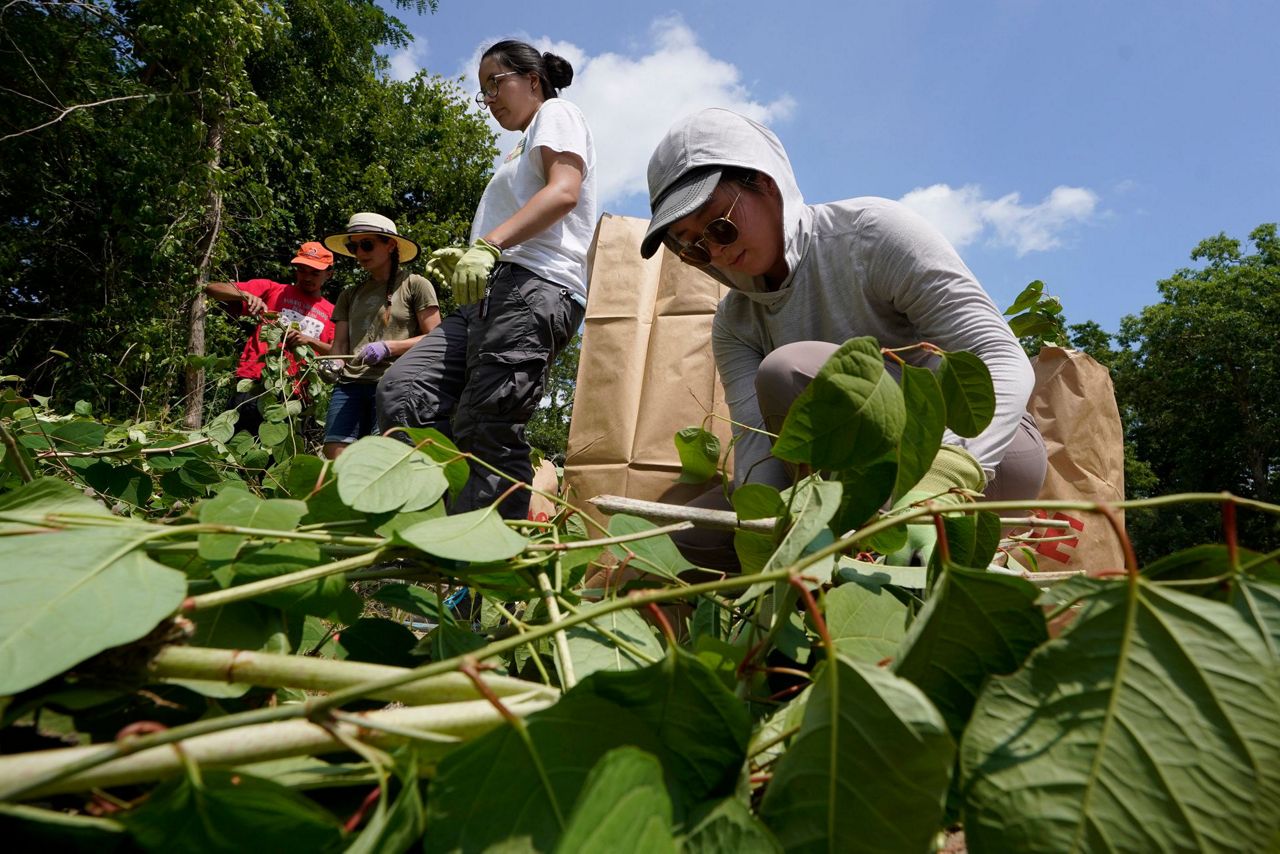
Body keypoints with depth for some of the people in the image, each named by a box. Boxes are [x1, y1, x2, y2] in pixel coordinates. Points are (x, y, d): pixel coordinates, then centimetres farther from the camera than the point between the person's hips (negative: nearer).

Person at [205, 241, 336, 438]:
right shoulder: (272, 289, 12)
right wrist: (245, 295, -12)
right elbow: (212, 288, 8)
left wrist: (309, 340, -14)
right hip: (255, 383, -1)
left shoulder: (331, 313, 16)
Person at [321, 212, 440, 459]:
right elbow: (339, 343, 16)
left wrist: (388, 347, -11)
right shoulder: (349, 295, 23)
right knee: (335, 457, -9)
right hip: (350, 383, 5)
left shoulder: (415, 285, 7)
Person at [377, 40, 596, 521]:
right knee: (401, 389, -7)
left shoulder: (556, 113, 10)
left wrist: (488, 245, -23)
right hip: (493, 293, 10)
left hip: (533, 288, -9)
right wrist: (467, 260, 16)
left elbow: (564, 191, -12)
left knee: (485, 430, -17)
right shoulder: (525, 147, 37)